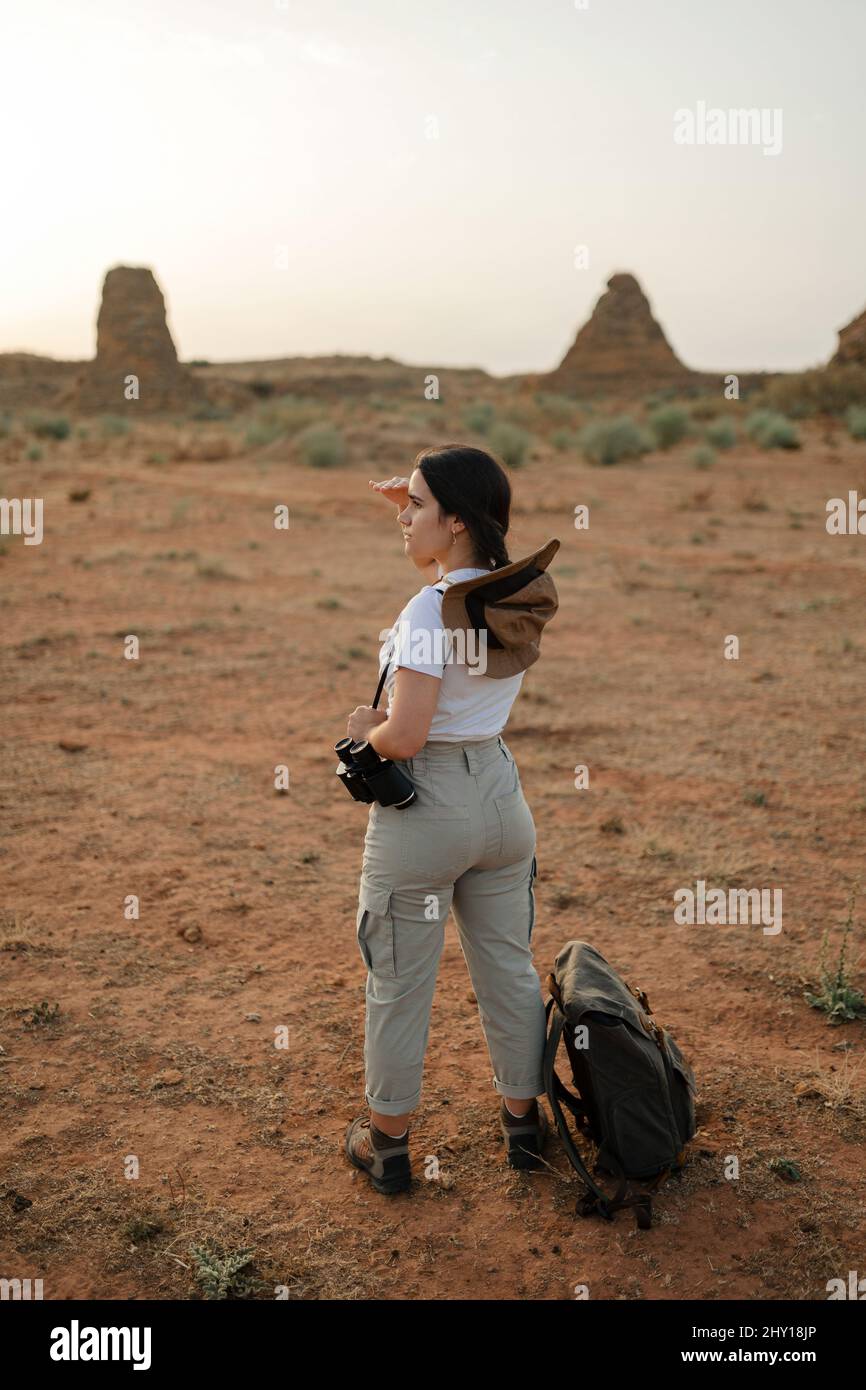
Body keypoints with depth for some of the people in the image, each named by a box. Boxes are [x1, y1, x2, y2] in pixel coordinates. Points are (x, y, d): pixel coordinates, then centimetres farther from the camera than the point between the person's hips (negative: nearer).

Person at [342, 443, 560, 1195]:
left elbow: (403, 739, -25)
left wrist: (363, 729, -5)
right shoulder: (519, 592, -1)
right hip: (499, 796, 7)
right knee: (510, 969, 20)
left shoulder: (429, 612, -22)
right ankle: (525, 1121, 35)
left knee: (399, 985, 11)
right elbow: (458, 568, 23)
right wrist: (414, 502, 13)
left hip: (421, 809, -7)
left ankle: (387, 1142, 27)